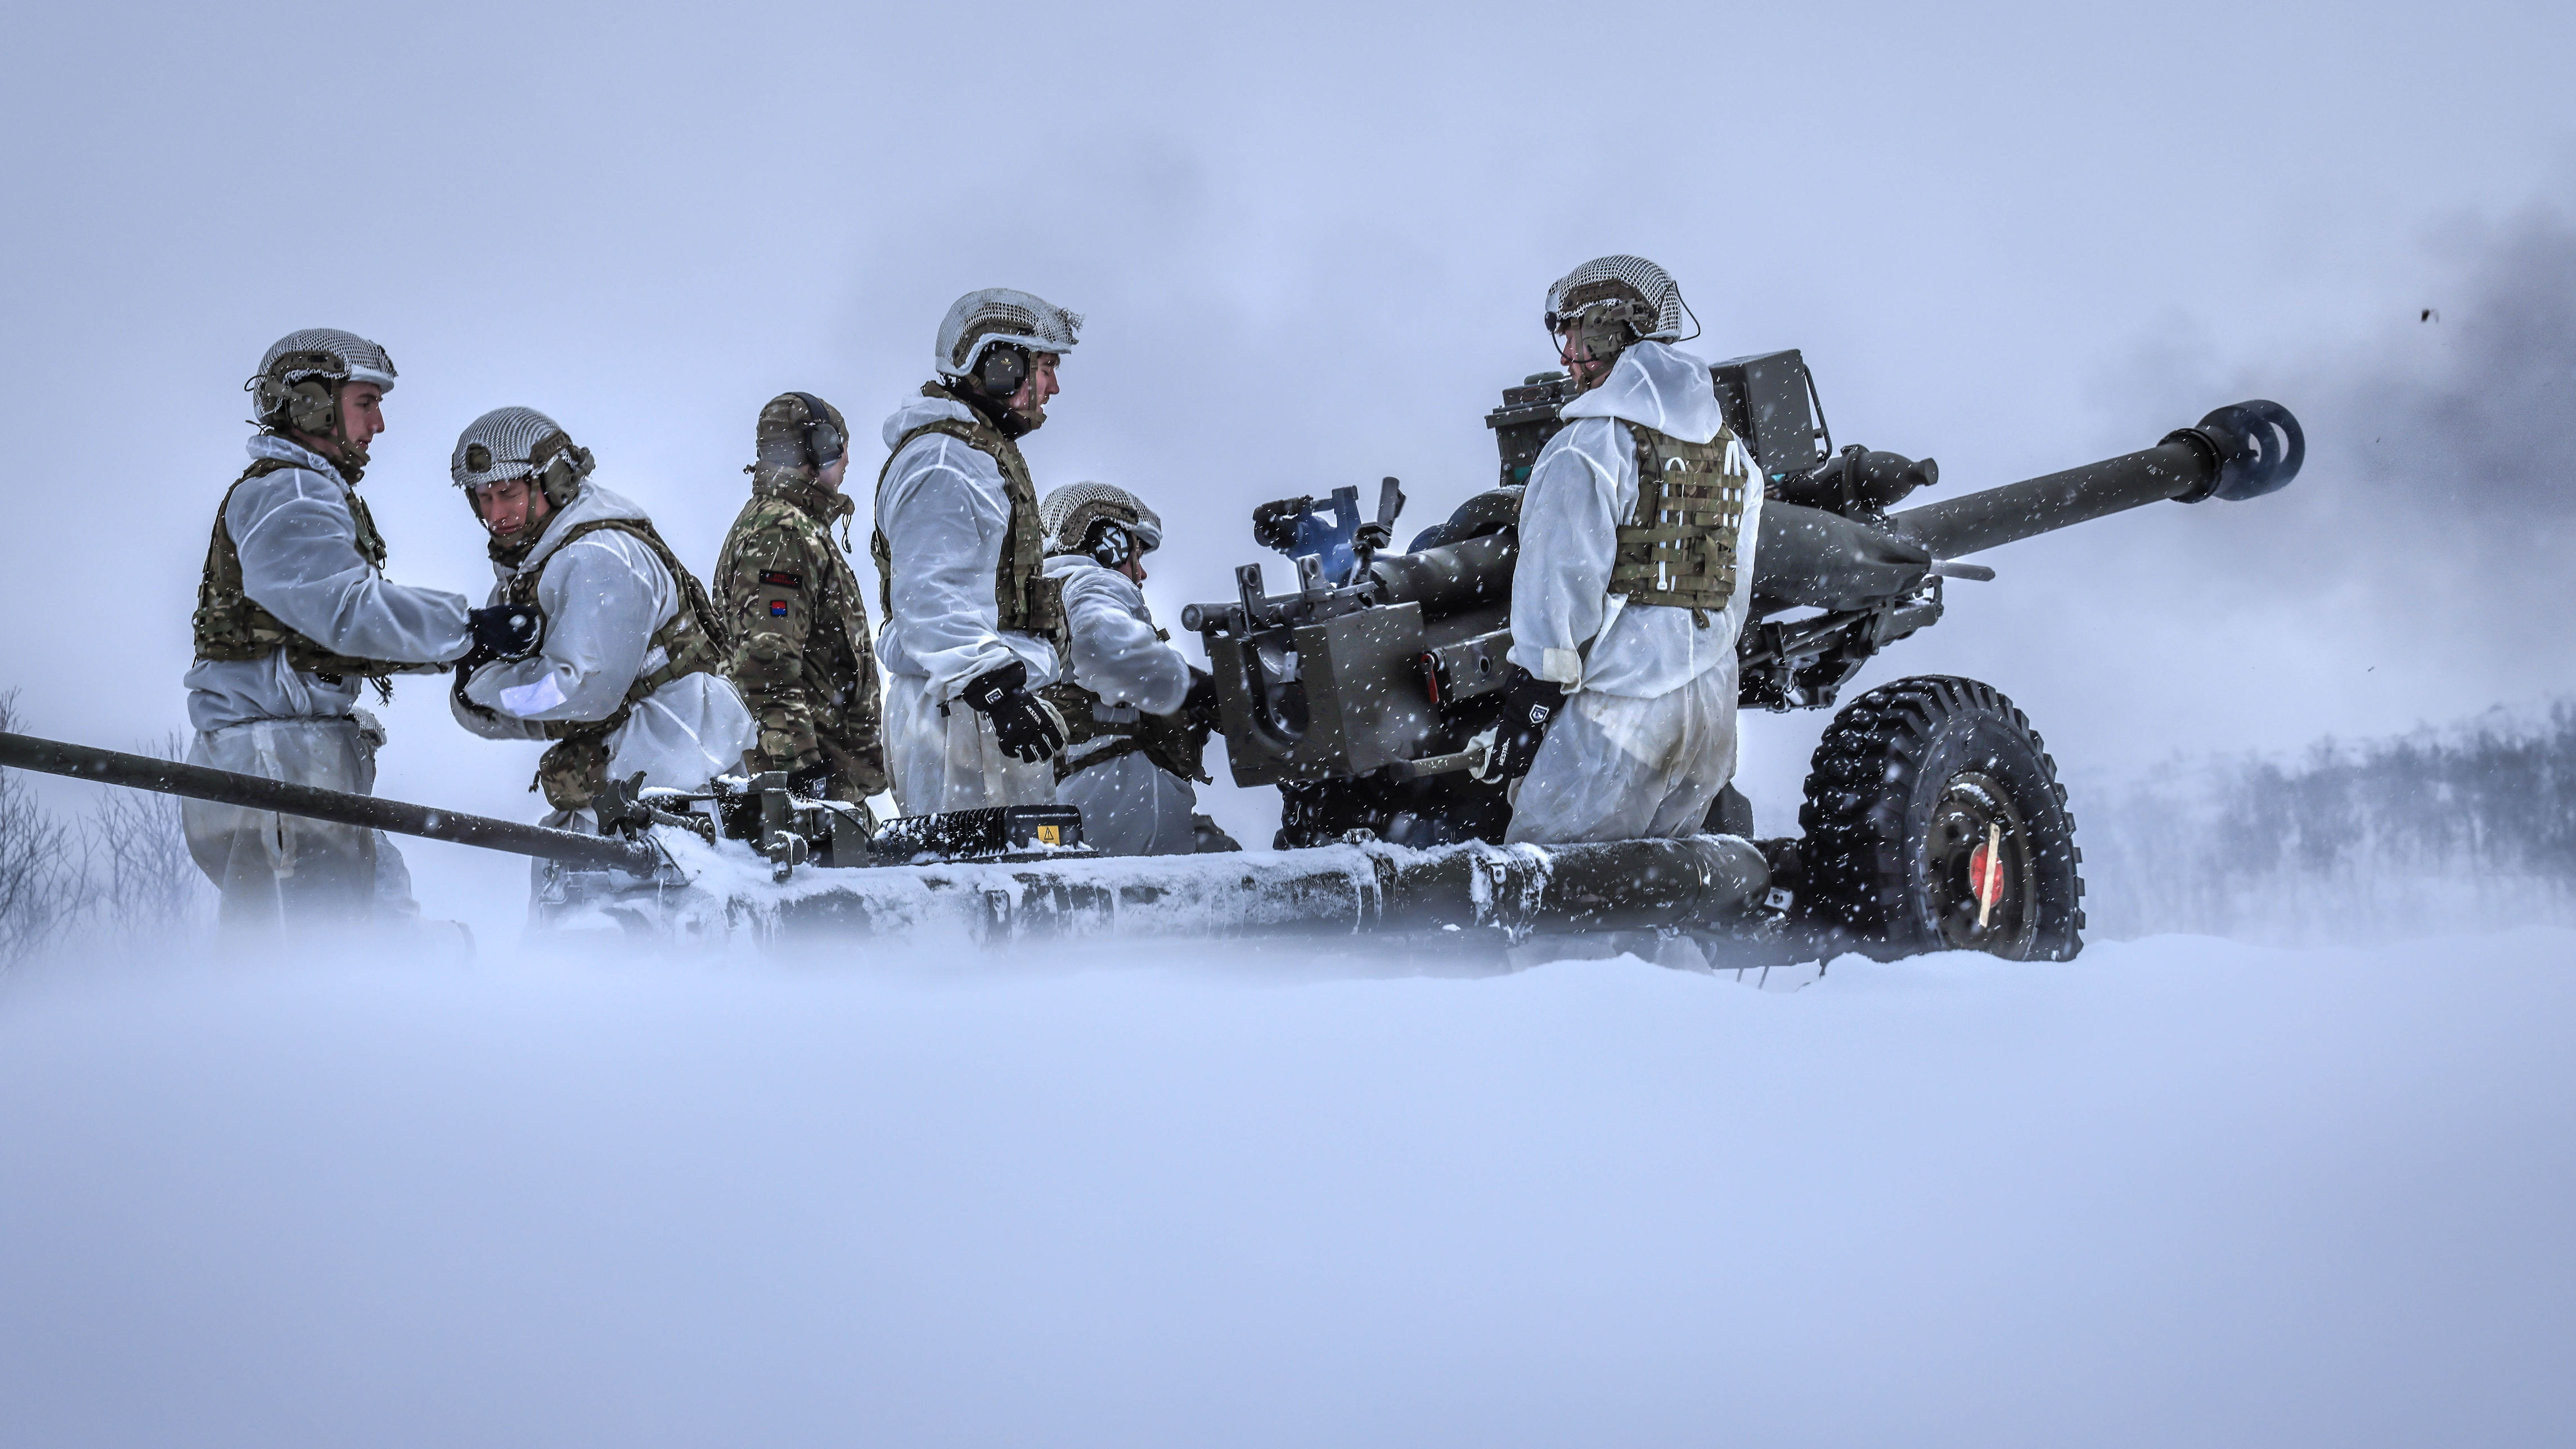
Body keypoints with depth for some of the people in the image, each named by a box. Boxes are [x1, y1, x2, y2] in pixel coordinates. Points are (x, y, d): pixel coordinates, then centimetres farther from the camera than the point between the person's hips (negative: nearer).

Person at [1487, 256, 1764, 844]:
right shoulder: (1731, 453, 13)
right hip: (1713, 705, 8)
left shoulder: (1587, 448, -12)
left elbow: (1559, 591, -15)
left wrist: (1526, 709, -11)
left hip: (1614, 708, -8)